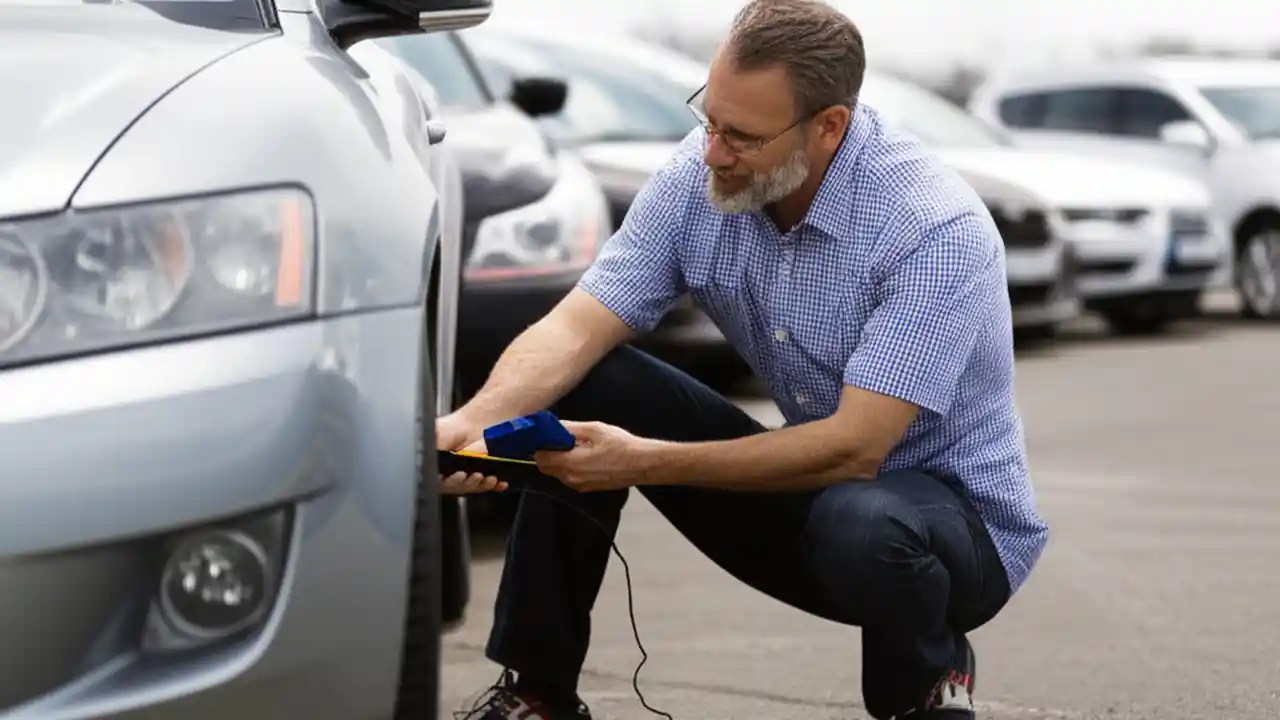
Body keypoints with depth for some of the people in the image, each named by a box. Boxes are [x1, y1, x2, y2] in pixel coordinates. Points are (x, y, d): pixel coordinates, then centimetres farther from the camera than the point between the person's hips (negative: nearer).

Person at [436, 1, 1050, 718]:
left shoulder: (939, 229, -29)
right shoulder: (698, 176, -11)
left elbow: (853, 448, -33)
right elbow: (577, 329, -16)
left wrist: (646, 462, -37)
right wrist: (475, 422, -36)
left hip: (956, 507, -5)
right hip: (811, 481, 6)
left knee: (861, 525, -40)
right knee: (581, 389, -11)